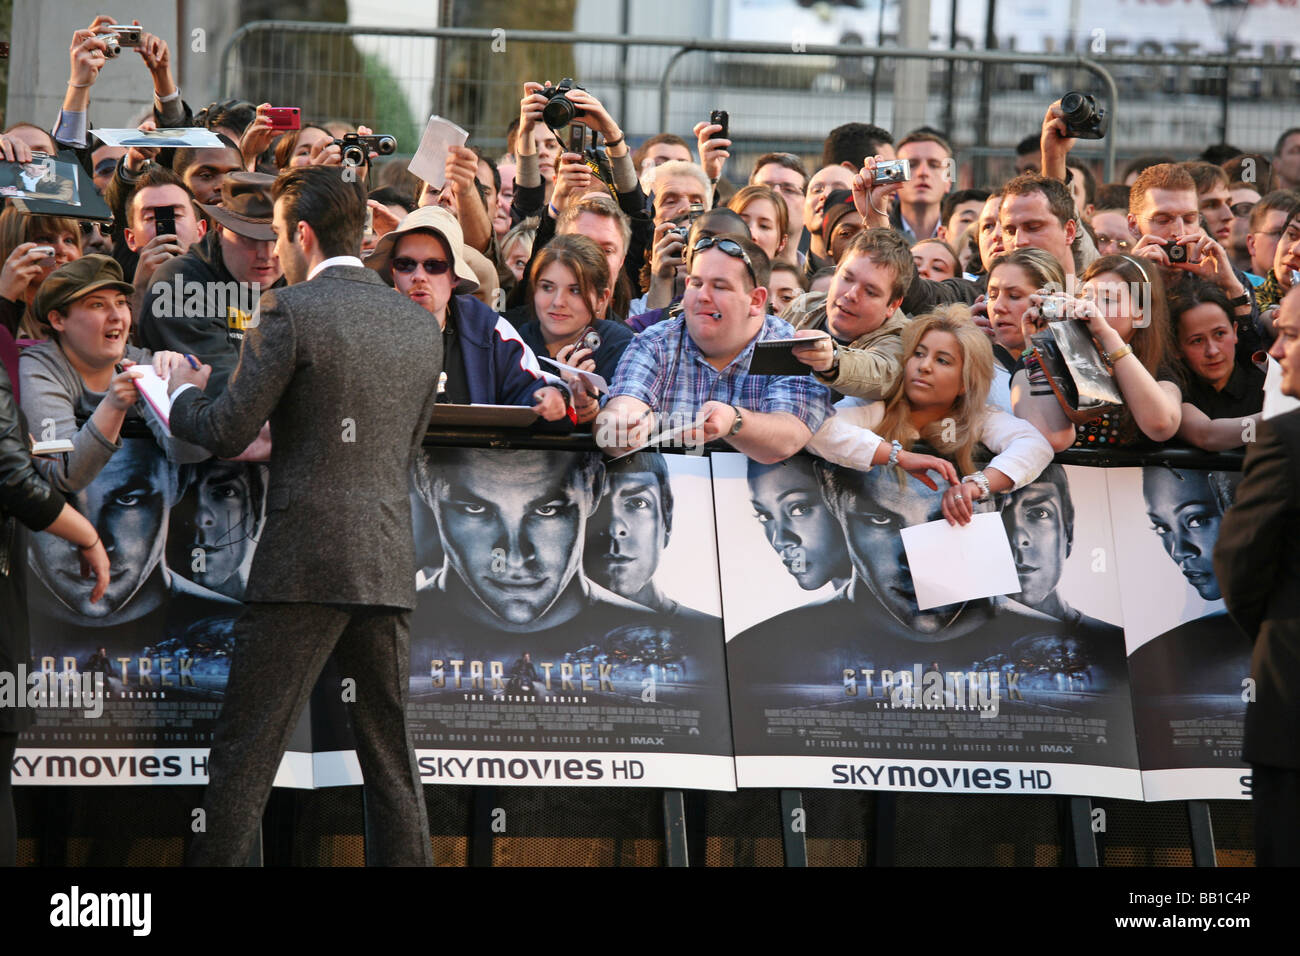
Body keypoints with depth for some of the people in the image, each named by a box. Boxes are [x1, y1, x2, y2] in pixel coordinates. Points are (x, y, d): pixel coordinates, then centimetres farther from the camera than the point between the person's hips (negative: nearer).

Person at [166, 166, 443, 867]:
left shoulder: (290, 311, -8)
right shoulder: (420, 325, 11)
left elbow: (228, 432, -10)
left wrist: (183, 394, 12)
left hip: (304, 562, -6)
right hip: (389, 565, 6)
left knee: (244, 752, -3)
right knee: (391, 761, 10)